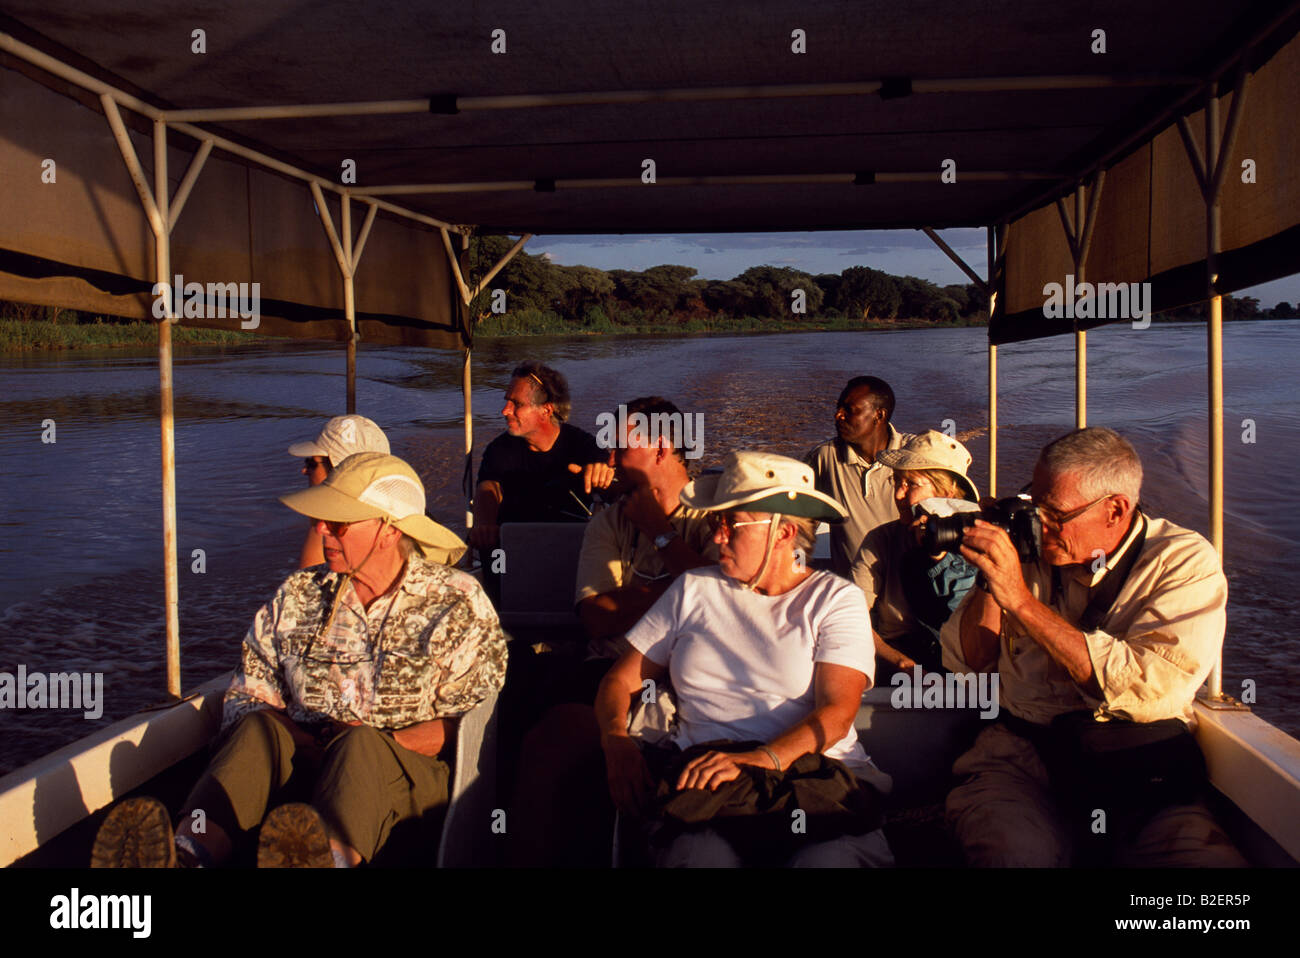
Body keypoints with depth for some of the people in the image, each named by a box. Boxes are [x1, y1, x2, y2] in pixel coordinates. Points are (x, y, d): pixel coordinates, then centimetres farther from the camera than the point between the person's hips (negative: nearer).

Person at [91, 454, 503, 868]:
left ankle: (333, 854, -63)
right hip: (306, 766, 3)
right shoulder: (298, 596, 14)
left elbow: (473, 723, -2)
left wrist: (382, 745, -14)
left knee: (362, 744, -35)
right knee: (261, 727, -26)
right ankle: (190, 851, -50)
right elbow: (249, 692, 12)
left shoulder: (457, 603, 3)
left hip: (413, 777, -3)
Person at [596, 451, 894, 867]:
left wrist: (760, 759, -24)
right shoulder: (693, 590, 18)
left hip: (818, 775, -1)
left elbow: (837, 712, -6)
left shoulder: (837, 598, 8)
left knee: (827, 856, -35)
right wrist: (616, 740, -5)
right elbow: (621, 680, 17)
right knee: (696, 853, -33)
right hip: (708, 781, 2)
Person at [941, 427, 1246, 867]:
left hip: (1139, 756, 0)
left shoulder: (1186, 561, -1)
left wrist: (1022, 600, -19)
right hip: (1022, 746, 1)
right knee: (1015, 850, -31)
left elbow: (1145, 689, -17)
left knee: (1201, 855, -30)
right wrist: (989, 583, -6)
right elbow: (967, 663, 11)